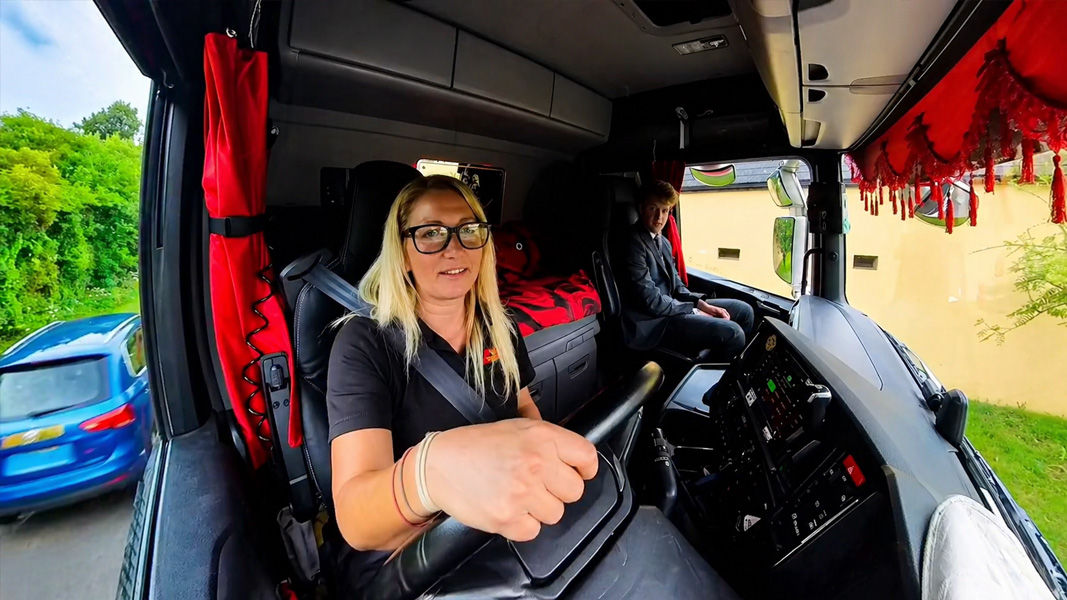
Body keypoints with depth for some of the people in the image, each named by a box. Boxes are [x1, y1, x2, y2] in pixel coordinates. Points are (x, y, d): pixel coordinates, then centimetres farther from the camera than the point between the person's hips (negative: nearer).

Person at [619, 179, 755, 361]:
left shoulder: (662, 241, 15)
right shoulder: (632, 242, -16)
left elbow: (675, 286, 16)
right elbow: (650, 300, -21)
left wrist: (702, 304, -2)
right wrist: (695, 312, -11)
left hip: (669, 307, 10)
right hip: (653, 322, -10)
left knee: (744, 311, 12)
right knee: (732, 332, -22)